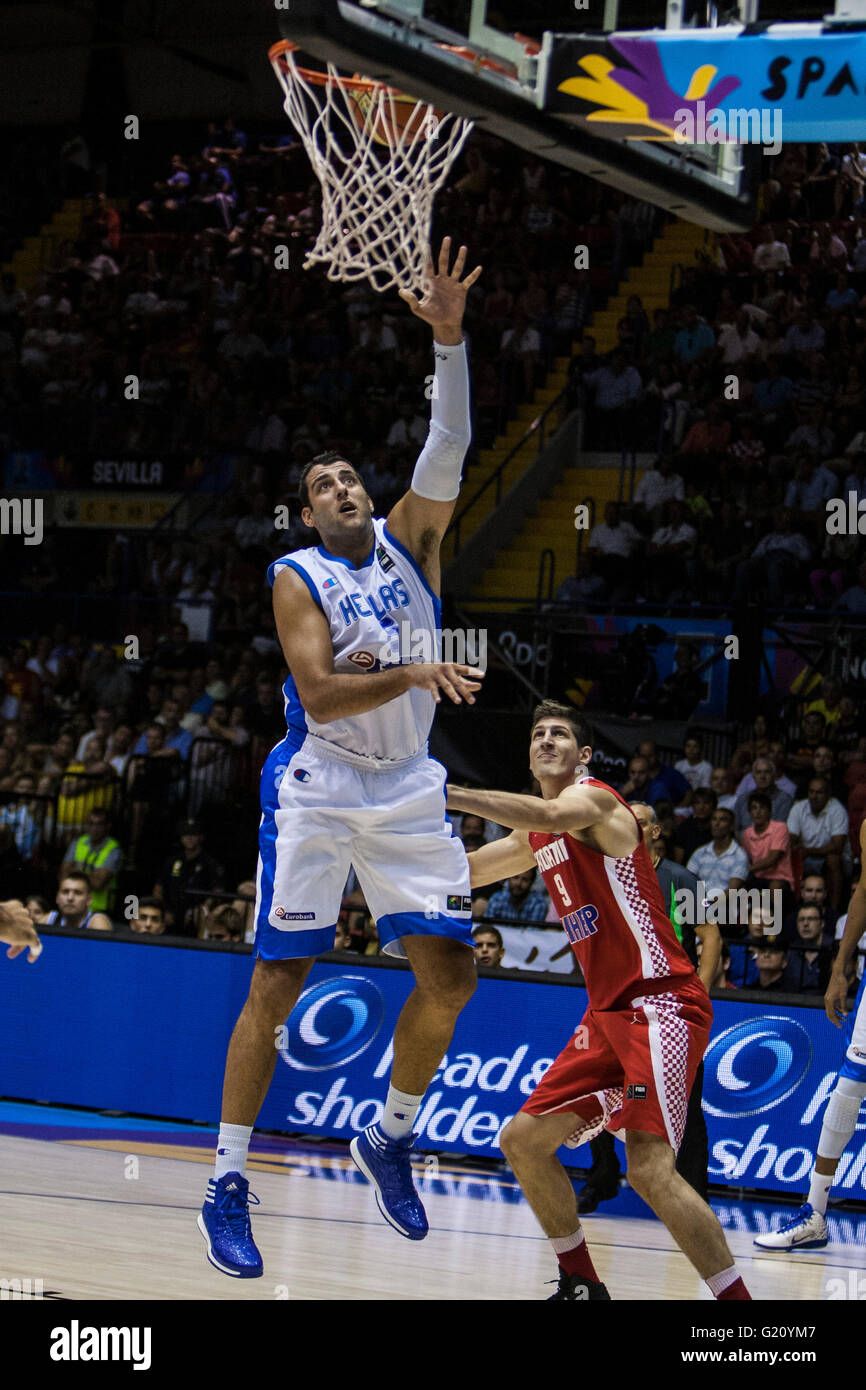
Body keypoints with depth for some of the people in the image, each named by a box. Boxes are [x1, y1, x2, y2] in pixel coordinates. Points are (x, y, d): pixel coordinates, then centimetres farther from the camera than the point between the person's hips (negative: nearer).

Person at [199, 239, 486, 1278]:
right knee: (278, 982, -5)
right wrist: (414, 674, -30)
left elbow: (447, 449, -8)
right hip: (316, 789, -4)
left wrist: (449, 340, -20)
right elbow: (319, 693, -16)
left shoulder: (409, 538, 8)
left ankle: (390, 1140, 21)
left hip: (407, 792, 4)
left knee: (449, 970, 0)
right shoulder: (295, 576, -3)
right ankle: (227, 1186, -3)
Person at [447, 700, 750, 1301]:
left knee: (651, 1169, -23)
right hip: (608, 1012, 10)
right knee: (525, 1141, 10)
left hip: (660, 1003, -10)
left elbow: (548, 815, -31)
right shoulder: (536, 839, 19)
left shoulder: (592, 798, -8)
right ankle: (582, 1286, 22)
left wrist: (445, 794, -32)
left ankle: (743, 1311, -21)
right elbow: (461, 871, 32)